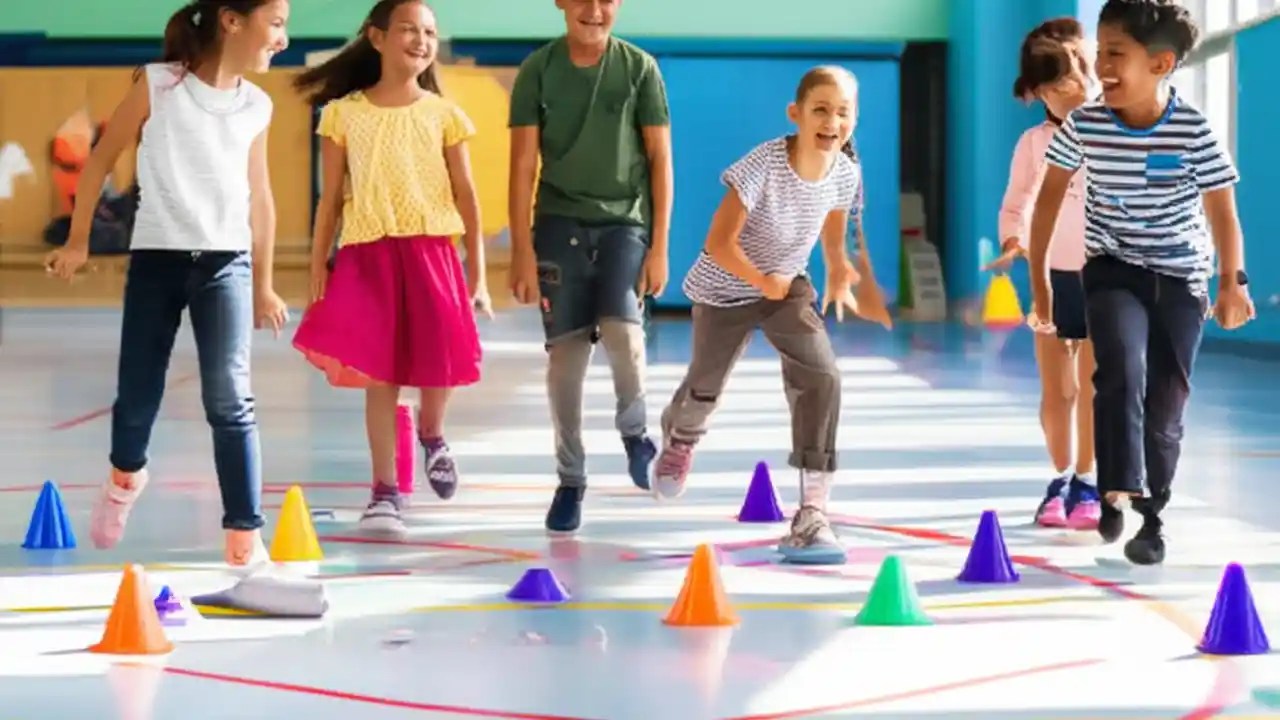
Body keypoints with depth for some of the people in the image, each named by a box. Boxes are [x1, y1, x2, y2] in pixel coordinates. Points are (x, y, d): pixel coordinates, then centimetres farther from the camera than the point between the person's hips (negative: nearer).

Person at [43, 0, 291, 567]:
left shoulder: (257, 106, 5)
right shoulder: (157, 83, -6)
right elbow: (101, 159, 4)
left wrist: (263, 283, 17)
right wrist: (78, 239, 5)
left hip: (227, 262, 2)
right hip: (156, 258, -2)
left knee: (230, 399, -11)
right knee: (137, 396, 6)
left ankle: (244, 534, -6)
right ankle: (125, 476, 40)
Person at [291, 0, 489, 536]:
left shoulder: (442, 114, 6)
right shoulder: (343, 114, 5)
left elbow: (466, 196, 6)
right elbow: (330, 199, 8)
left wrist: (477, 274, 2)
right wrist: (317, 272, 4)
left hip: (430, 252, 1)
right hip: (366, 255, 0)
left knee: (439, 360, -2)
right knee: (378, 374, -2)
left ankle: (432, 434, 32)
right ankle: (385, 491, 6)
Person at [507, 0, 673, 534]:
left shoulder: (639, 67, -1)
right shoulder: (538, 69, -1)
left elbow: (659, 158, 1)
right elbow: (523, 163, -1)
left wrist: (659, 247, -3)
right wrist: (522, 251, -6)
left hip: (625, 221, -1)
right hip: (559, 223, 1)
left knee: (621, 329, -21)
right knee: (564, 352, -1)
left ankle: (634, 430, 8)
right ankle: (570, 480, 13)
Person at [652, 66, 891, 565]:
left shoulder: (845, 174, -15)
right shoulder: (763, 166, -32)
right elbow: (719, 242, -28)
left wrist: (838, 272, 4)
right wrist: (762, 281, -26)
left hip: (789, 285, 3)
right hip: (726, 287, -3)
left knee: (822, 377, -20)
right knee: (707, 384, 13)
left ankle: (812, 514, -17)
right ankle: (678, 440, 55)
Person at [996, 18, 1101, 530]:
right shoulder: (1034, 143, -1)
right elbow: (1016, 205, 7)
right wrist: (1013, 241, -11)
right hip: (1050, 274, 2)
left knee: (1091, 387, 0)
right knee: (1056, 389, 5)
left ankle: (1085, 480, 11)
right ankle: (1061, 477, 18)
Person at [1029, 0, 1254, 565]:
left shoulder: (1194, 131, -17)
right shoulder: (1084, 125, -11)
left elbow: (1221, 211, -12)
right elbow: (1050, 194, 2)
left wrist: (1231, 281, -22)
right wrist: (1039, 279, 5)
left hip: (1180, 277, 0)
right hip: (1112, 269, 0)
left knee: (1166, 405, 3)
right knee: (1122, 368, -27)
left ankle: (1152, 517, 20)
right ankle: (1116, 492, -22)